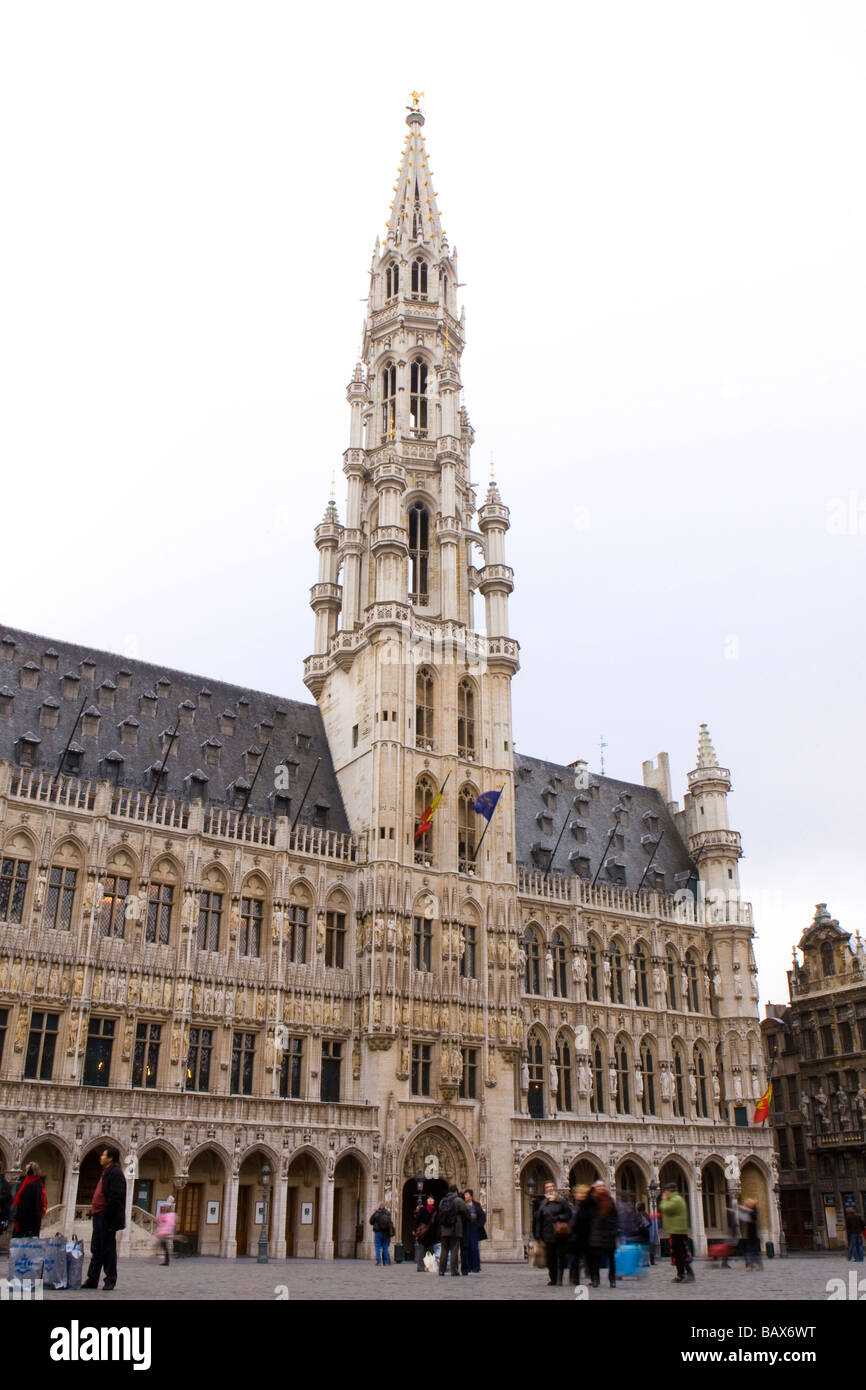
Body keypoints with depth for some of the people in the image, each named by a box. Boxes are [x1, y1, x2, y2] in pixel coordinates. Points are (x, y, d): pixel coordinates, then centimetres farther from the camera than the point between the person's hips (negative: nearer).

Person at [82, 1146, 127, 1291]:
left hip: (107, 1217, -10)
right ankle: (92, 1279, 19)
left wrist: (107, 1214, -22)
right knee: (96, 1249, 13)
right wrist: (97, 1214, 17)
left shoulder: (115, 1173, -14)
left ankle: (110, 1280, 4)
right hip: (100, 1216, 10)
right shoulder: (106, 1172, 18)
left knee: (108, 1249, -3)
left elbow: (115, 1197, -21)